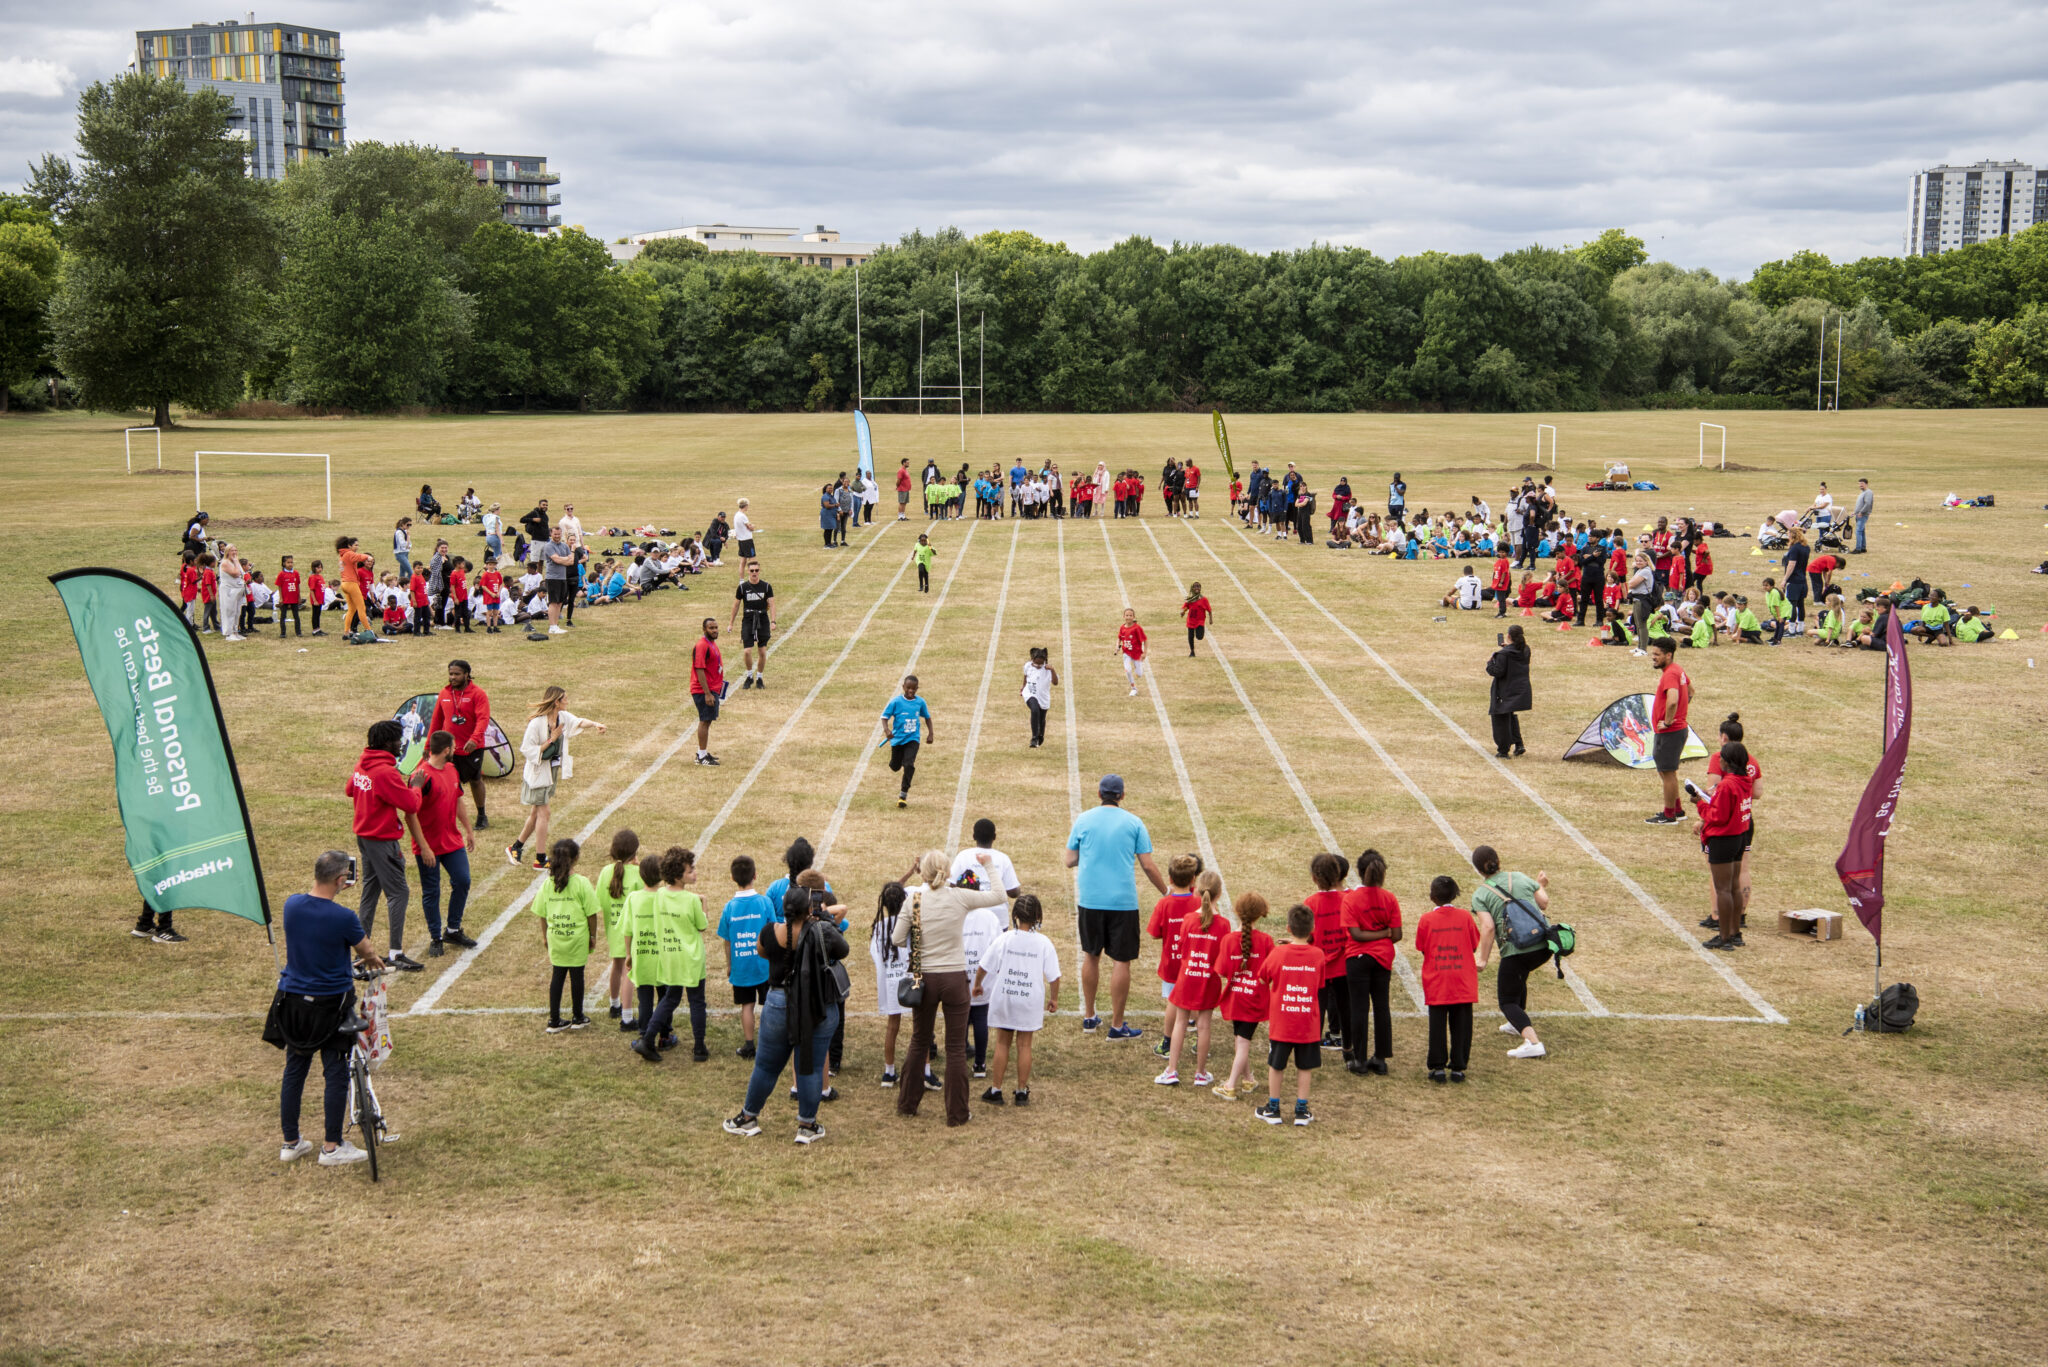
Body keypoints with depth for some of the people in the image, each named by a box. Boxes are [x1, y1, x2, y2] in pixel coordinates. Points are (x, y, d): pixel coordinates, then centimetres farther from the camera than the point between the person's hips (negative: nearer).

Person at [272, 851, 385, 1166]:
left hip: (293, 999, 6)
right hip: (331, 1004, -6)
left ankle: (290, 1143, 24)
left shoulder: (292, 904, -6)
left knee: (294, 1070, 15)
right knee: (336, 1073, 5)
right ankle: (332, 1147, 9)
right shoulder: (343, 917, -20)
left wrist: (330, 891, 38)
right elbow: (366, 953, -3)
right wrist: (375, 961, 21)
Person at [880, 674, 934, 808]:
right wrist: (886, 729, -29)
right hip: (898, 738, 0)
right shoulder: (896, 702, -11)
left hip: (913, 738, 0)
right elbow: (884, 717, -11)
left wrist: (931, 733, 6)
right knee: (895, 767, 13)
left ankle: (903, 794, -8)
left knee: (909, 765, -17)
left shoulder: (920, 702, -3)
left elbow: (927, 717, 13)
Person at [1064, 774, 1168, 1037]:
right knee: (1121, 961, 3)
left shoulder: (1083, 820, 2)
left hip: (1090, 900, 2)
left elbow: (1070, 861, 4)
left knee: (1091, 956, 17)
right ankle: (1117, 1025, 6)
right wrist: (1166, 892, 11)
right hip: (1123, 901, -2)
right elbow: (1148, 866, -2)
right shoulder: (1133, 823, -1)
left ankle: (1089, 1017, 25)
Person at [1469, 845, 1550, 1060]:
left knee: (1508, 1001, 3)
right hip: (1543, 946, 6)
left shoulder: (1480, 894, -1)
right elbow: (1544, 904, 13)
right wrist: (1542, 886, 33)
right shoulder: (1519, 878, 10)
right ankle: (1519, 1024, 44)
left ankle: (1532, 1041, -20)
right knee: (1517, 978, 35)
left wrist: (1483, 960, -7)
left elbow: (1488, 928, -12)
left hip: (1514, 952, -6)